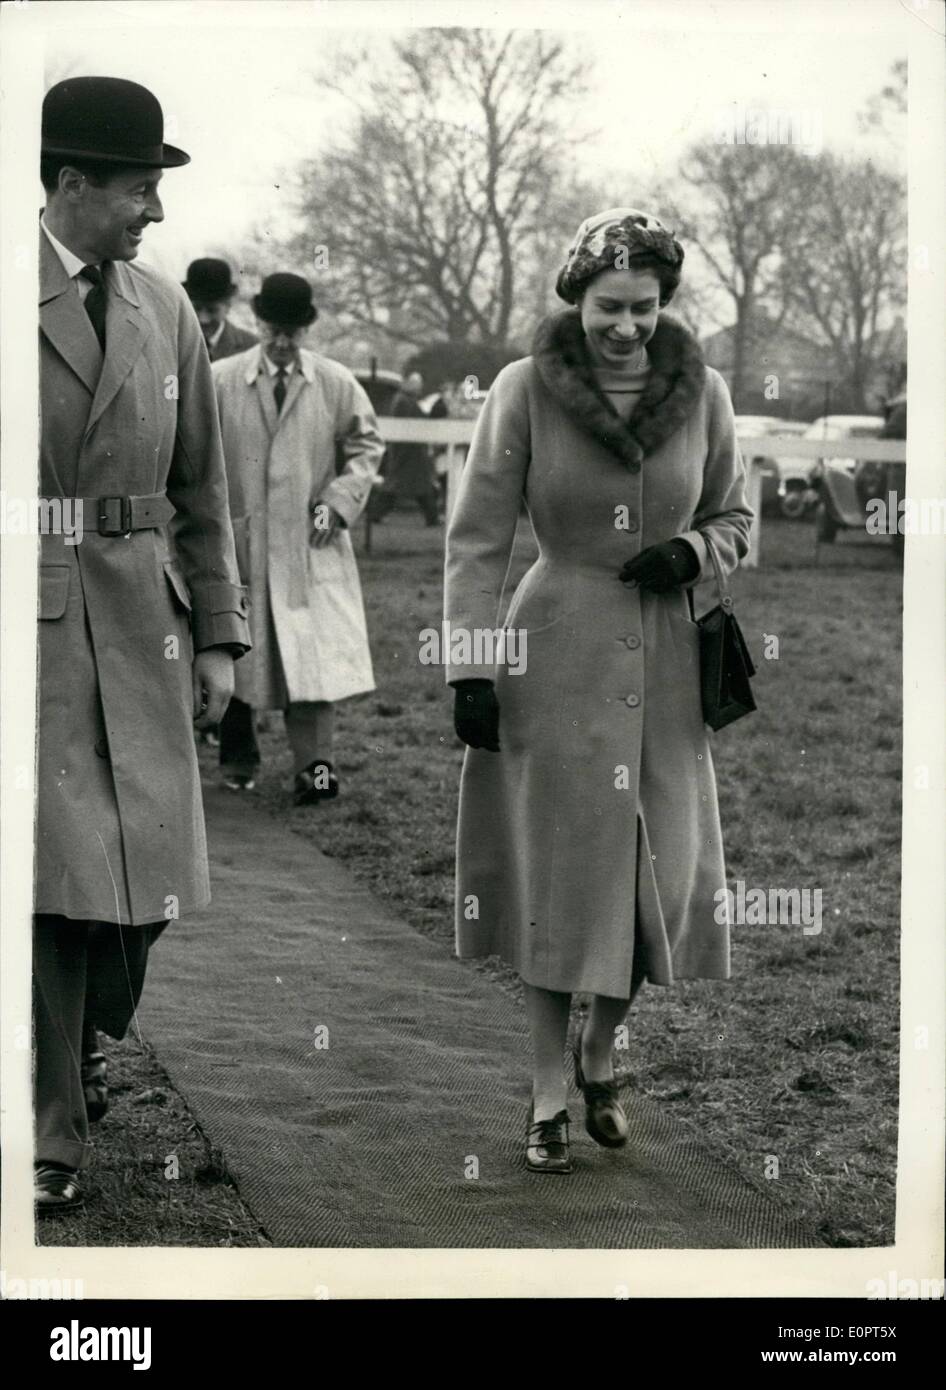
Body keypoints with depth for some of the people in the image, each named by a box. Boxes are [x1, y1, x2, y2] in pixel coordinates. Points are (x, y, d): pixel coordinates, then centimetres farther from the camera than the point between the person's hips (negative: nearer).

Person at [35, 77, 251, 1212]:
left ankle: (84, 1044, 34)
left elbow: (200, 490, 15)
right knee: (56, 873, -6)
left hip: (140, 619, 5)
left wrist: (218, 635, 10)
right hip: (33, 612, -5)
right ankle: (53, 1135, 4)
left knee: (145, 868, 7)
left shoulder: (166, 311, 12)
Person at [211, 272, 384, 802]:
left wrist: (340, 501, -2)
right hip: (240, 540, 0)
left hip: (311, 543, 0)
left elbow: (367, 444, 11)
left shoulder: (335, 383, 1)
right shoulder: (220, 381, -2)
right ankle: (239, 760, 25)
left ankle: (315, 765, -6)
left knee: (315, 654, -8)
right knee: (236, 654, 8)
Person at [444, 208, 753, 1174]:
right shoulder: (525, 390, -6)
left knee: (663, 873, 6)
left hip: (664, 665, 3)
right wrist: (469, 669, -10)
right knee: (557, 874, 2)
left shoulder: (701, 393, 2)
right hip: (557, 655, -3)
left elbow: (736, 520, 14)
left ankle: (598, 1057, 31)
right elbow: (475, 539, -5)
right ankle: (548, 1097, 14)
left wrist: (690, 552, -8)